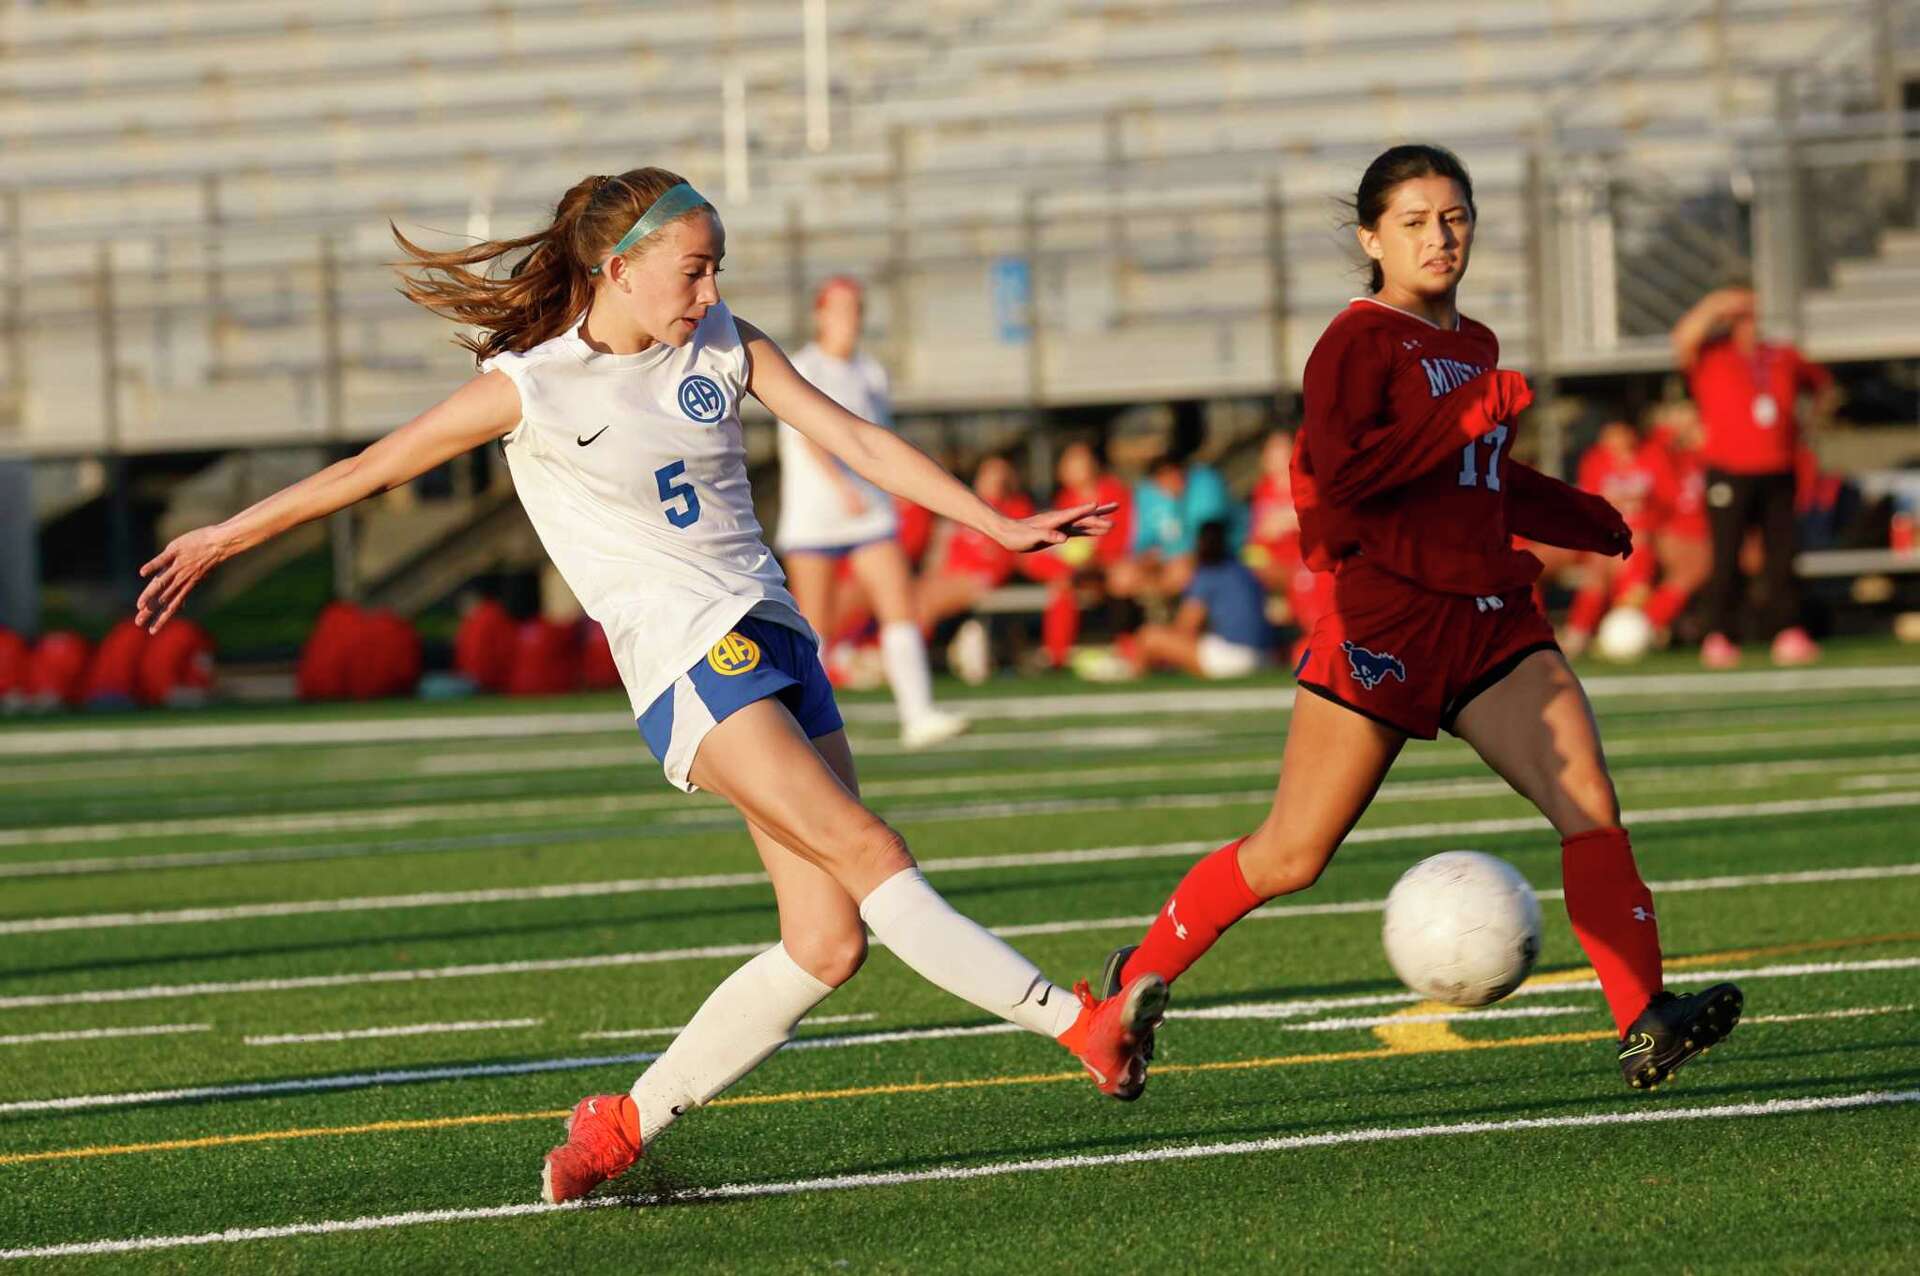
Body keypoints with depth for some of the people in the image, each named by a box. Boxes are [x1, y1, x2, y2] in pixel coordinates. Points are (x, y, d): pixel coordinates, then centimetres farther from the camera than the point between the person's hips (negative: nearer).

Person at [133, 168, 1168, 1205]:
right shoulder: (530, 388, -4)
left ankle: (624, 1125, 10)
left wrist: (999, 526, 6)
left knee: (827, 941, -2)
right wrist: (221, 540, 7)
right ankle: (1077, 1024, -29)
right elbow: (370, 469, 3)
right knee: (866, 850, -22)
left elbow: (854, 439, 12)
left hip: (774, 644, 7)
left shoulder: (724, 344, 10)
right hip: (687, 661, -6)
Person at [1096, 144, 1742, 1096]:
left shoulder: (1475, 346, 18)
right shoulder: (1359, 341, -6)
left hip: (1491, 618, 6)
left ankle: (1644, 1023, -19)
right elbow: (1343, 470, -21)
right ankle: (1139, 978, 18)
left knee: (1590, 804, -14)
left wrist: (1586, 520, 29)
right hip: (1388, 615, -6)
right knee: (1291, 856, -1)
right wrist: (1472, 416, -19)